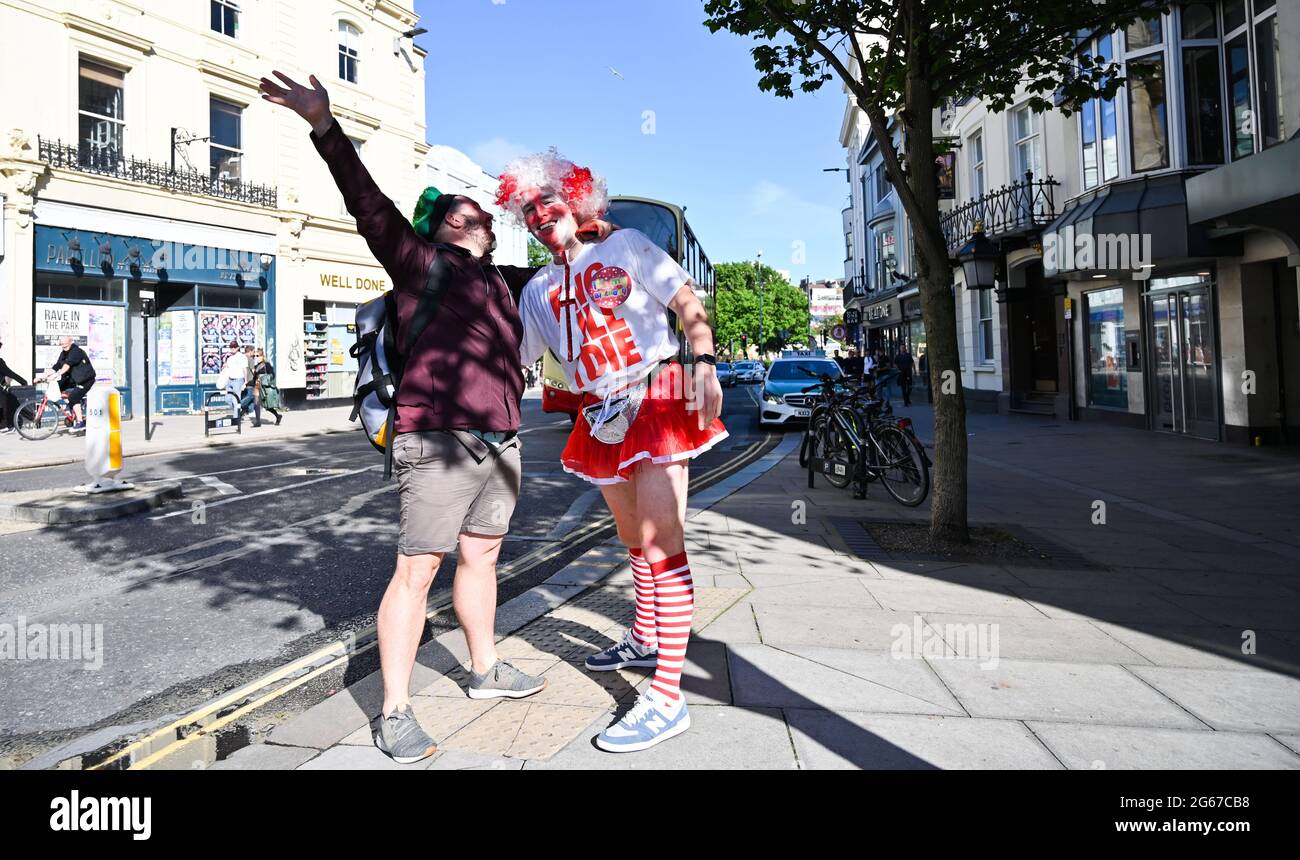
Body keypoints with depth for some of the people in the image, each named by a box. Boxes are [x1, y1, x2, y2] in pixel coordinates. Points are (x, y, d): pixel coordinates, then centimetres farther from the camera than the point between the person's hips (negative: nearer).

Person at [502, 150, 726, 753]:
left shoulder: (624, 245, 4)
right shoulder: (539, 291, 16)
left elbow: (688, 305, -1)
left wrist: (703, 364, -17)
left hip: (656, 398, -5)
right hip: (601, 418, 6)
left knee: (660, 540, -14)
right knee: (634, 539, 17)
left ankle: (668, 698, -13)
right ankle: (645, 640, 38)